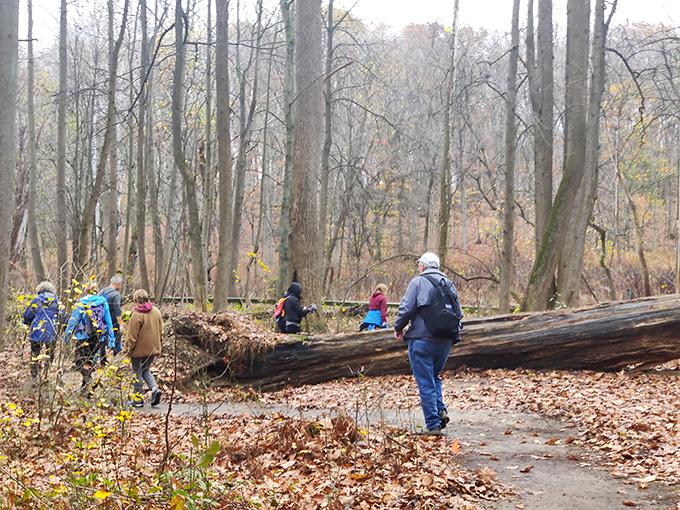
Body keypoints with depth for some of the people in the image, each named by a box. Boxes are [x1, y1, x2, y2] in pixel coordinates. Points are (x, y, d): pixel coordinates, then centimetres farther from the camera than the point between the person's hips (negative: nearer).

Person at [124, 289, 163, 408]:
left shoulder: (137, 315, -17)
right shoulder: (156, 311, 4)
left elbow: (132, 335, -14)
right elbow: (160, 331, 13)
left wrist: (128, 350, -6)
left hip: (139, 349, -6)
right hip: (153, 349, 7)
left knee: (137, 372, 6)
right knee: (146, 370, 21)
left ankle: (138, 399, 9)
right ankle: (154, 388, -1)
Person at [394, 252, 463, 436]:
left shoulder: (418, 282, -5)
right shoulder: (449, 284, 10)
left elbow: (406, 309, -12)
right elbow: (458, 314, 11)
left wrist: (398, 328, 4)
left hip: (421, 339, -5)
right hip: (445, 342, 5)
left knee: (426, 383, 0)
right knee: (434, 377, 22)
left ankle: (433, 424, -1)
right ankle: (441, 410, 2)